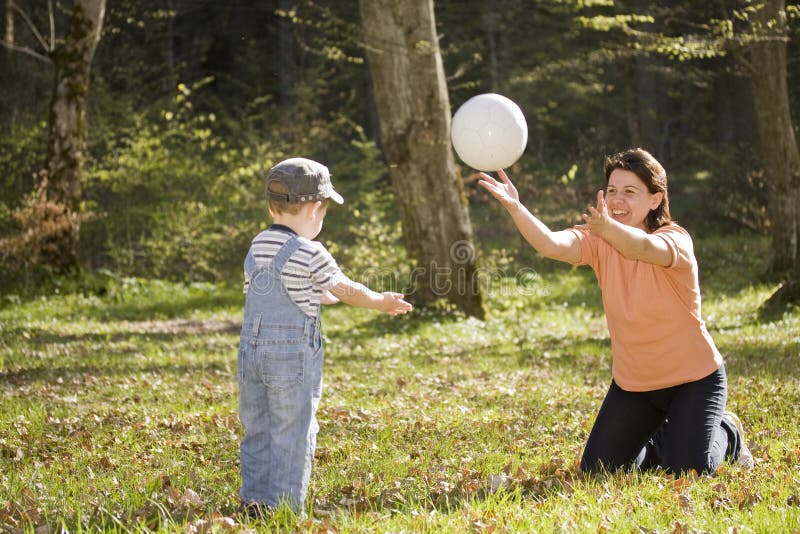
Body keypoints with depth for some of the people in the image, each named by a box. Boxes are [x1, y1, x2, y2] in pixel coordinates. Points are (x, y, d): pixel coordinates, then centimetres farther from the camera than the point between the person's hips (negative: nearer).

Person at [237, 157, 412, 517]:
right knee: (292, 433, 2)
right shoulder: (311, 255, -12)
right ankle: (285, 507, 5)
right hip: (293, 354, -6)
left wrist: (323, 297, 33)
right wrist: (381, 302, 16)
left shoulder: (257, 248, 9)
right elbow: (346, 291, -1)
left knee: (256, 429, 13)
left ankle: (254, 500, 14)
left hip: (251, 350, 6)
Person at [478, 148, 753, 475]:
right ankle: (663, 438, 30)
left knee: (689, 469, -18)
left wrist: (608, 227, -69)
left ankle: (726, 434, 17)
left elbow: (643, 248, -47)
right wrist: (515, 208, -49)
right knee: (597, 469, 1)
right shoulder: (598, 243, -9)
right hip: (632, 382, 5)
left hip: (693, 378, -5)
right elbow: (551, 245, -30)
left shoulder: (676, 240, -22)